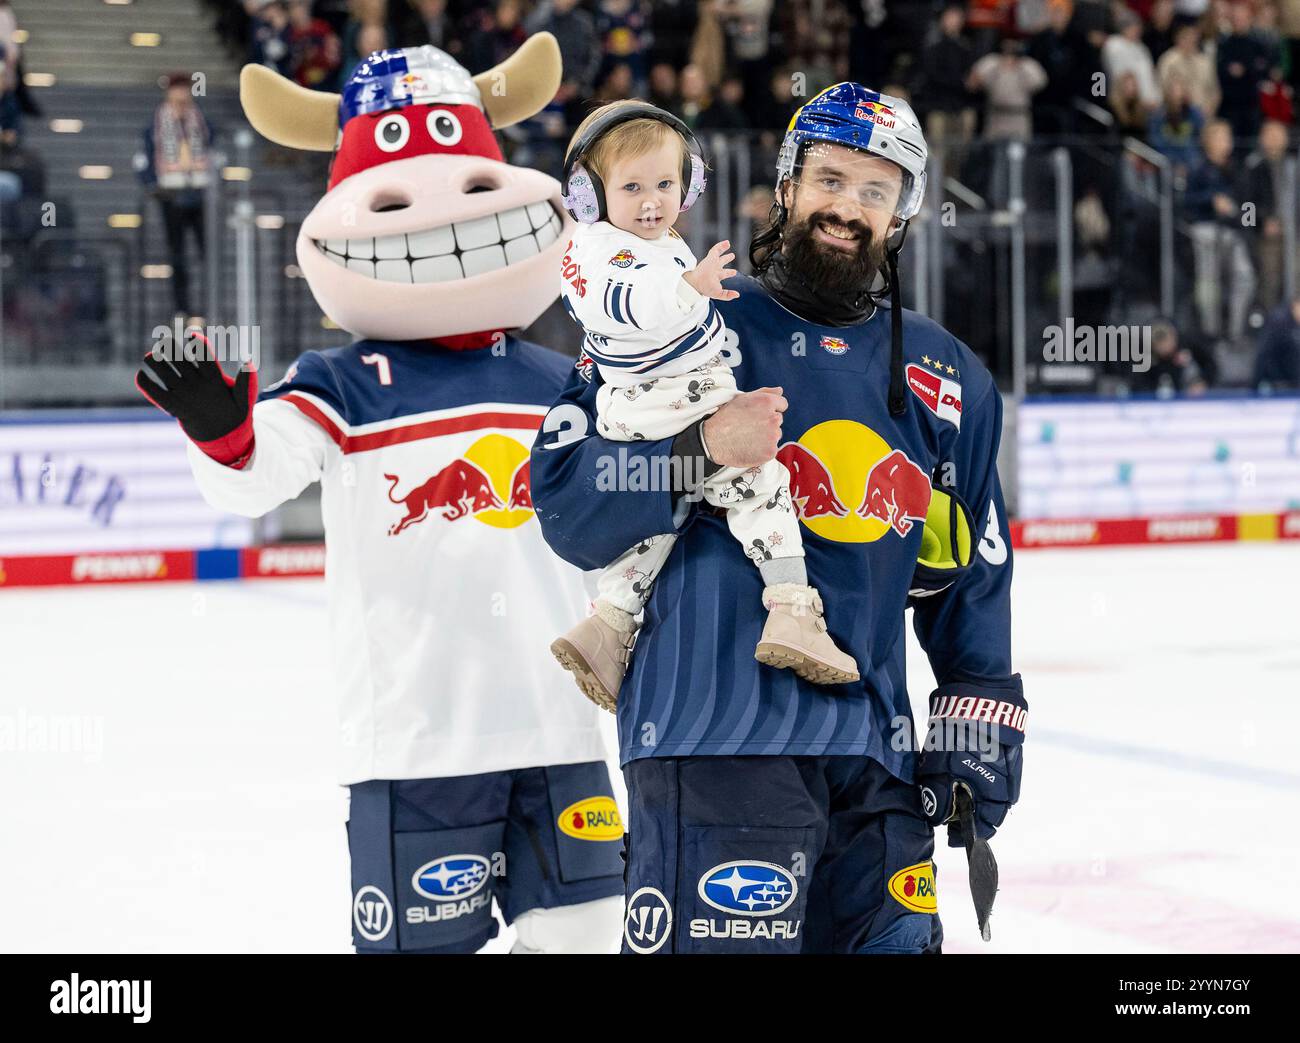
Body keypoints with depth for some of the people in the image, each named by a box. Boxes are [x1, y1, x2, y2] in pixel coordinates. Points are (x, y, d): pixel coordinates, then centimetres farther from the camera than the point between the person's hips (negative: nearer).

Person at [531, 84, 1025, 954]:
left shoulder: (948, 381, 17)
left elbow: (971, 573, 22)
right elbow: (567, 504, -3)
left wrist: (982, 722, 15)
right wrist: (698, 452, -18)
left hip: (874, 757, 5)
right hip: (714, 749, -5)